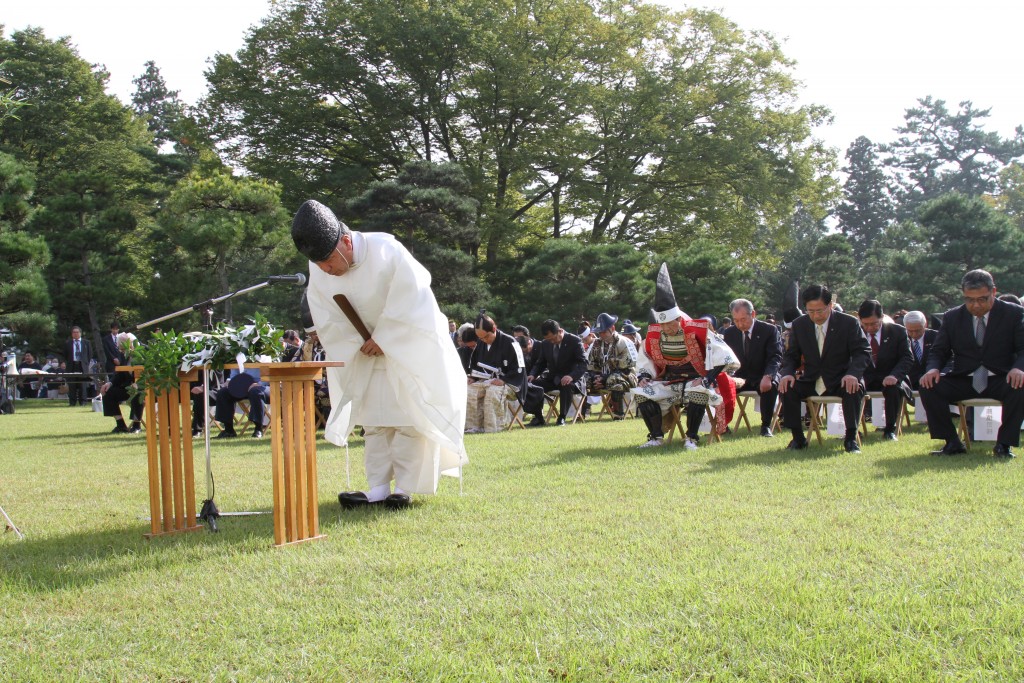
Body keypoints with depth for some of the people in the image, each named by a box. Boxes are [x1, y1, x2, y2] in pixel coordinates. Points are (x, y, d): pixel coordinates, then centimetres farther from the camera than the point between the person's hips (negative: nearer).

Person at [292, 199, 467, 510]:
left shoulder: (385, 251, -28)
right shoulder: (318, 273, -12)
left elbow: (411, 302, -23)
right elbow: (328, 322, -4)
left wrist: (383, 340, -19)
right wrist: (361, 344, -16)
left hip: (410, 347, -5)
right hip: (369, 355, 5)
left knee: (410, 417, -5)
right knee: (375, 419, 5)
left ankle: (406, 487, -2)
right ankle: (379, 488, 8)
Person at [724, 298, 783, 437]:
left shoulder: (770, 330, -7)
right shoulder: (729, 333, 5)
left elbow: (776, 357, -14)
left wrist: (768, 376, -34)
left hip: (763, 378, -3)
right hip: (740, 377, 3)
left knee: (771, 386, -36)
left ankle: (766, 426, -19)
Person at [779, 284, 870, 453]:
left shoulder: (850, 323, -7)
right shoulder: (799, 325, 1)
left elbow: (863, 352, -10)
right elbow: (791, 355, 6)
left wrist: (853, 374, -30)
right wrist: (787, 373, -17)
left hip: (840, 381, -3)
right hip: (811, 382, 3)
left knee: (854, 389, -34)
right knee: (787, 388, -24)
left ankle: (851, 438, -19)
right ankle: (798, 438, -10)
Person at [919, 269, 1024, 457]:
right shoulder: (952, 317, 6)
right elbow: (938, 351, 8)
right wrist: (933, 369, -17)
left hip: (1001, 380, -2)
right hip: (963, 381, 2)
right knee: (928, 386, -23)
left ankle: (1004, 444, -17)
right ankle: (953, 443, -11)